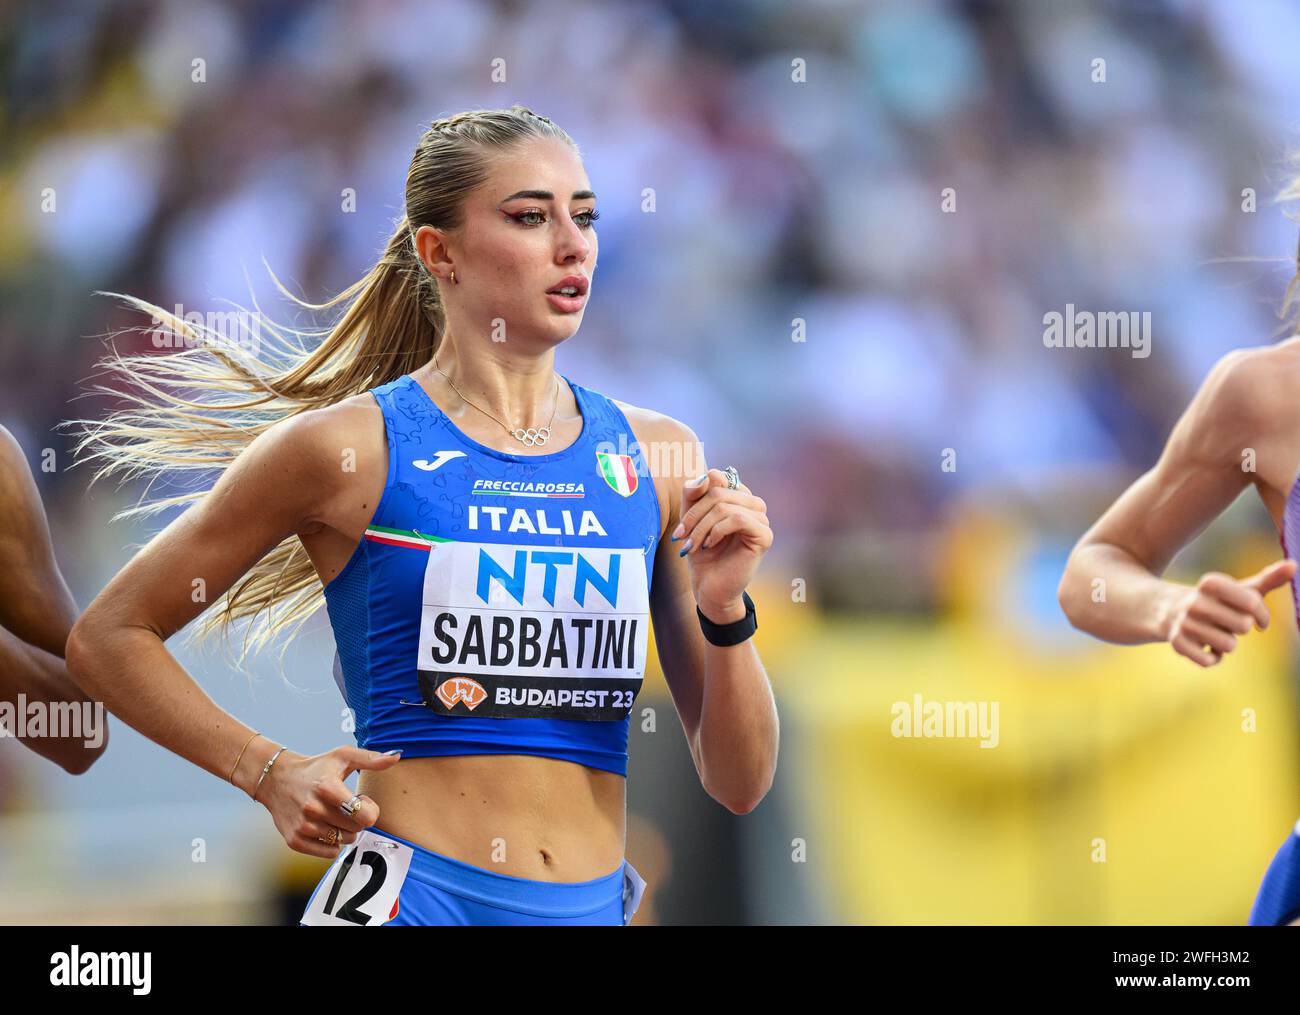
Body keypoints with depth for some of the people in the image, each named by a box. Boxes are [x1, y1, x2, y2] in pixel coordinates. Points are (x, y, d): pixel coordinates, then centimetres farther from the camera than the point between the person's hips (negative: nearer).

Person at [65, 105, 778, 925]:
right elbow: (108, 636, 6)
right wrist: (272, 773, -3)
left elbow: (739, 784, 8)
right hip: (411, 890, -4)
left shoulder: (657, 458, 8)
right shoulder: (348, 449, -2)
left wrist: (725, 608, -8)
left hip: (593, 908, 4)